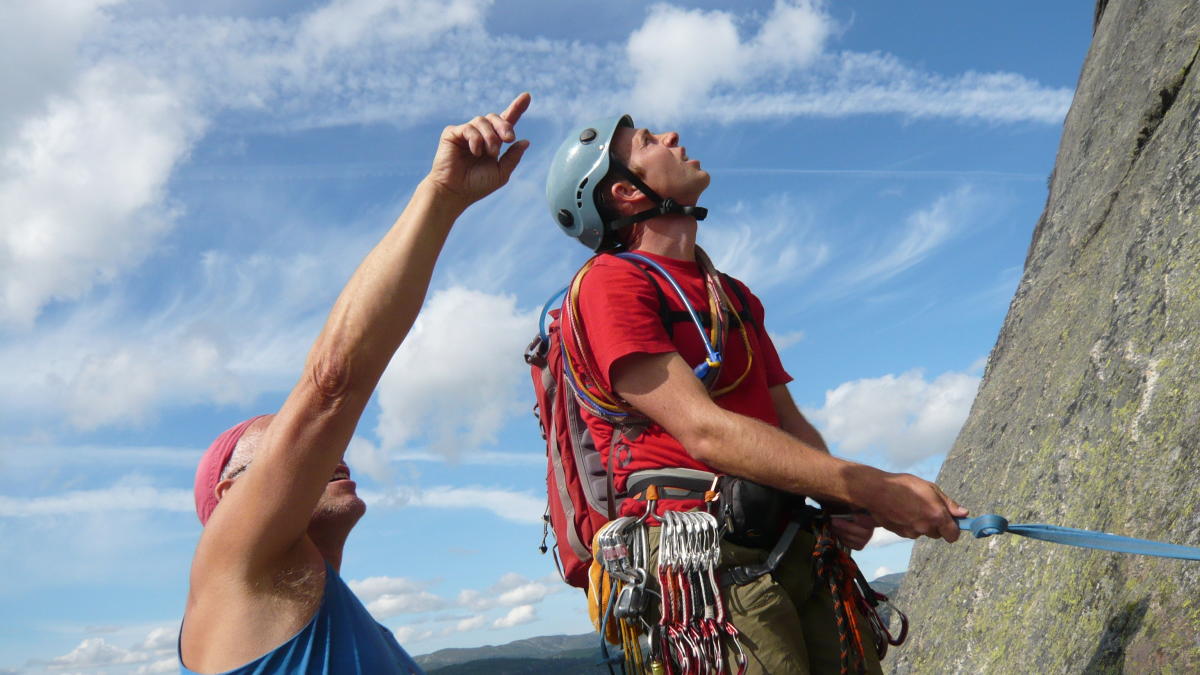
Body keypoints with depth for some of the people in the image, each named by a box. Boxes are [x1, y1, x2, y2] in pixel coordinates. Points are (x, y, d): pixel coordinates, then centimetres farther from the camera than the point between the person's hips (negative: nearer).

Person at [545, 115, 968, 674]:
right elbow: (706, 432, -15)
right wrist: (876, 490, -15)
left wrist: (845, 505, -3)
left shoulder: (736, 296, 23)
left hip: (788, 547, 7)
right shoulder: (610, 283, -4)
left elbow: (789, 423, 18)